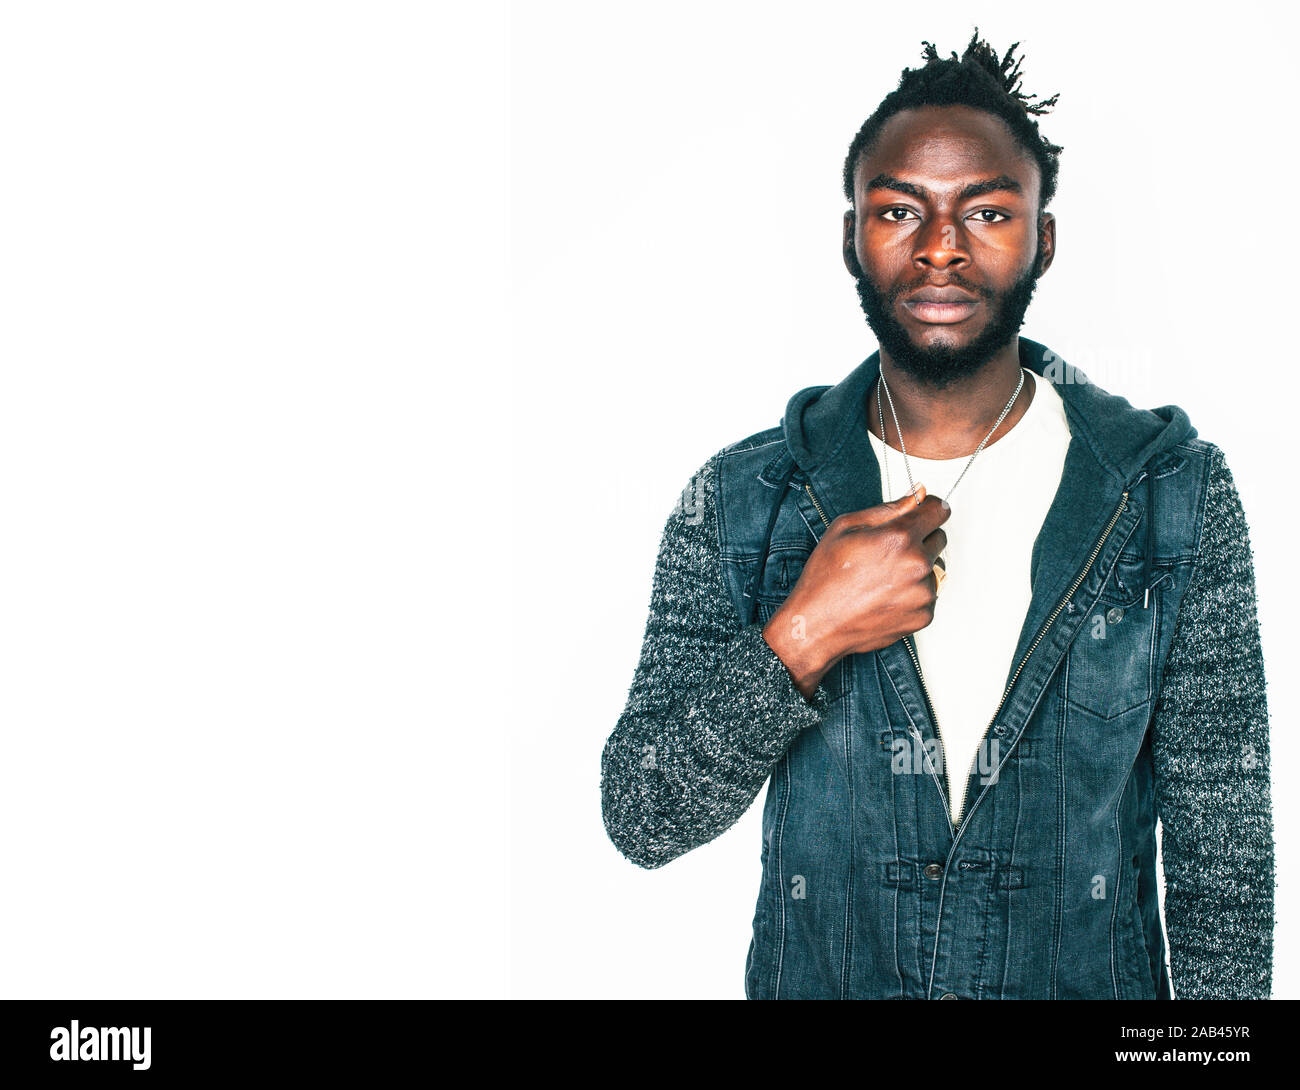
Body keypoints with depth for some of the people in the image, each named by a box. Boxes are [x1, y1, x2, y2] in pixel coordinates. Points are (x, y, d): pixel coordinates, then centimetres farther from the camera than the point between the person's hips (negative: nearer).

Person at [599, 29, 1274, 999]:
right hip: (814, 976, 1)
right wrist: (801, 640, -23)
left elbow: (1224, 856, -7)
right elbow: (642, 823, -11)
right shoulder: (737, 502, -8)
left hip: (1096, 981, 0)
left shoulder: (1177, 492, -9)